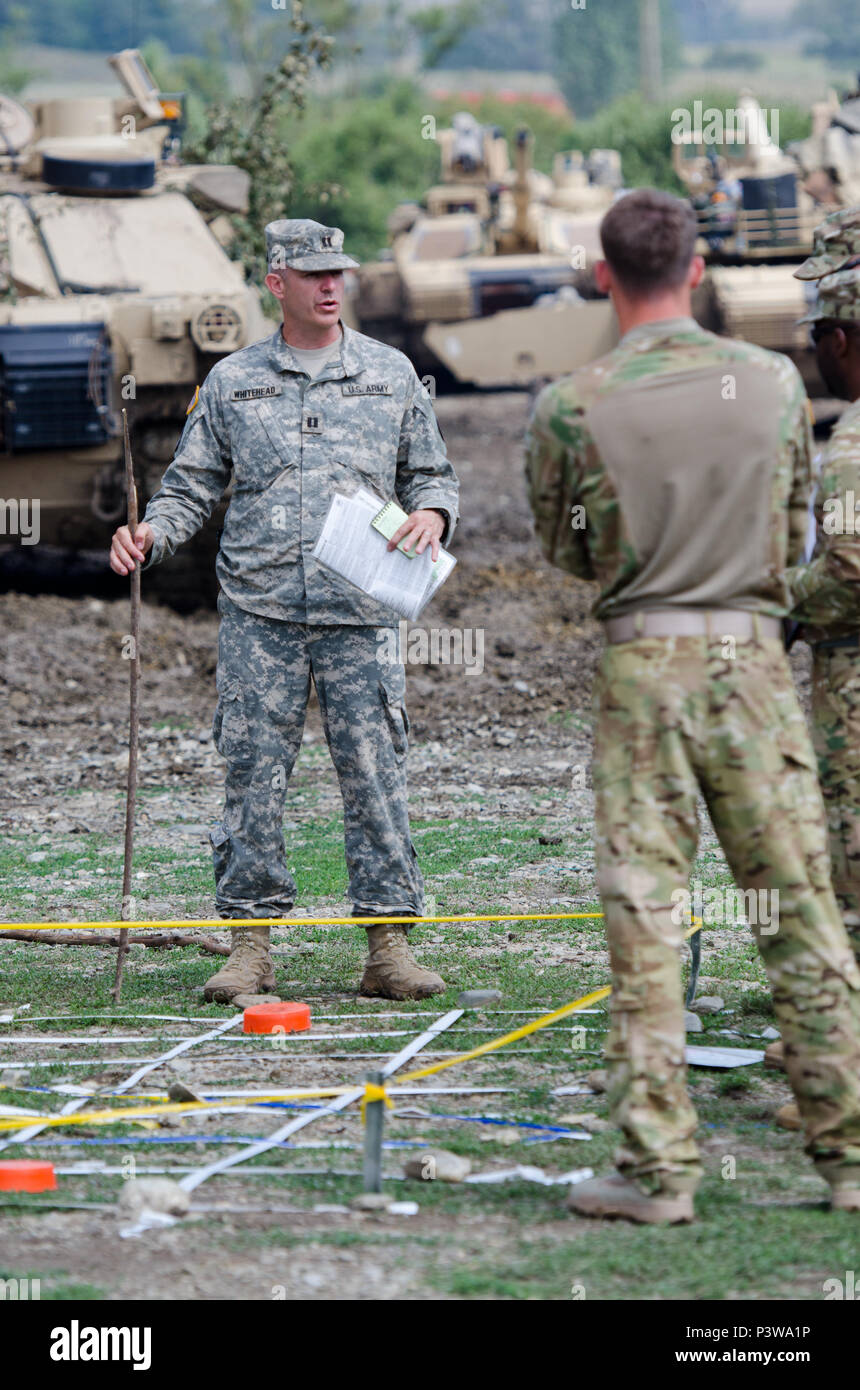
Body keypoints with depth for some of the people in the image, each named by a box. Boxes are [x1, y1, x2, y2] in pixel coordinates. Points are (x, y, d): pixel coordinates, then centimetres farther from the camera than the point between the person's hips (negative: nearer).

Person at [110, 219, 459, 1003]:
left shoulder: (391, 374, 11)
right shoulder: (232, 381, 11)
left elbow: (431, 474, 16)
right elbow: (193, 486, 13)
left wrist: (431, 514, -6)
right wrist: (151, 534, -6)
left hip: (361, 612, 0)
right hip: (258, 611, 0)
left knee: (376, 774, -3)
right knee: (253, 773, -1)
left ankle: (389, 945, 2)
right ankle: (250, 944, 5)